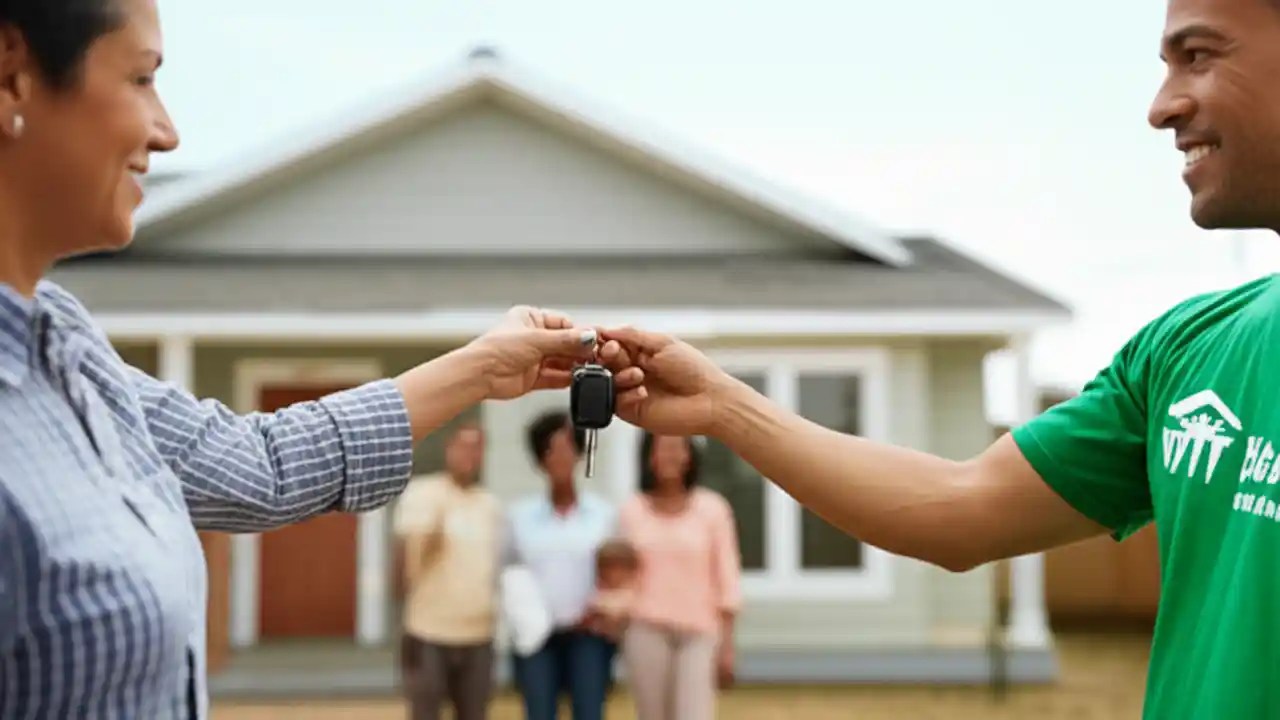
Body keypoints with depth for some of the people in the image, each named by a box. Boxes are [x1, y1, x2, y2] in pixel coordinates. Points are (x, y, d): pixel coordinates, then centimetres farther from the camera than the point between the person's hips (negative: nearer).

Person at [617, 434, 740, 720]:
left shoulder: (712, 508, 1)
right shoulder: (632, 511, 3)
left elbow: (726, 576, 3)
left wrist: (727, 645, 0)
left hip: (699, 632, -1)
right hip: (647, 631, 1)